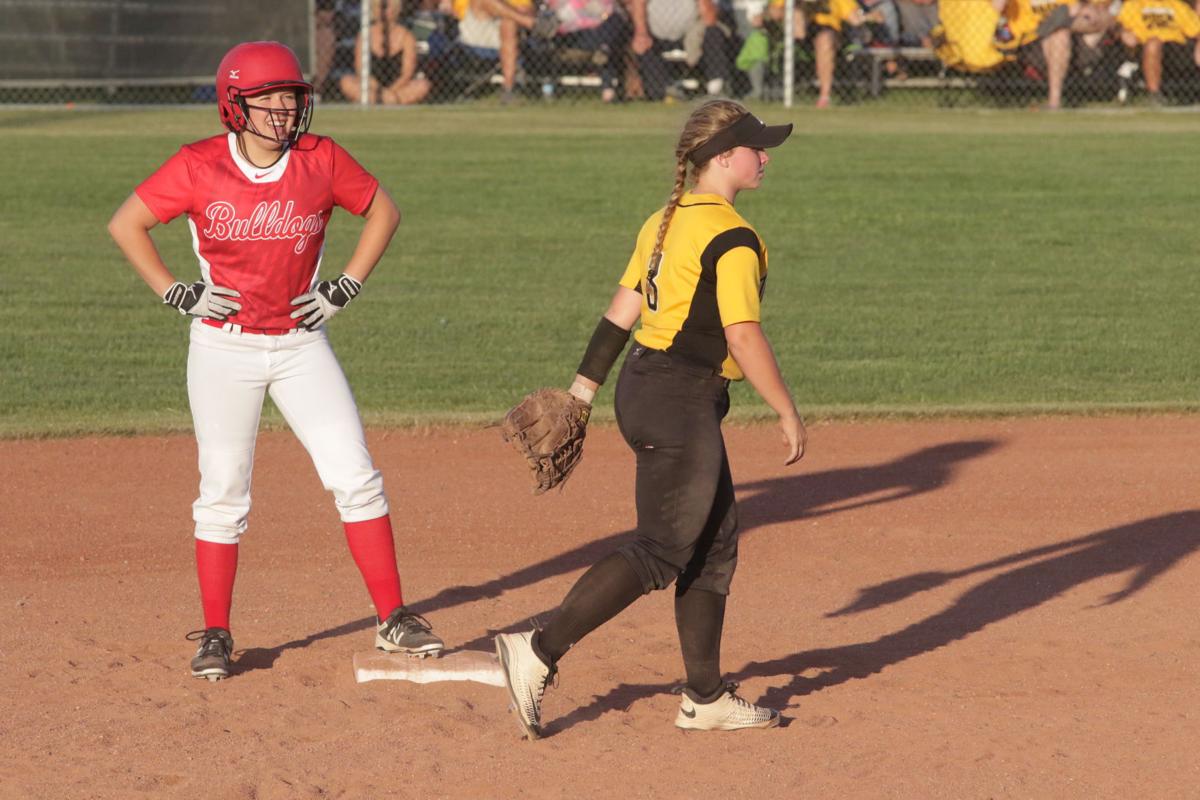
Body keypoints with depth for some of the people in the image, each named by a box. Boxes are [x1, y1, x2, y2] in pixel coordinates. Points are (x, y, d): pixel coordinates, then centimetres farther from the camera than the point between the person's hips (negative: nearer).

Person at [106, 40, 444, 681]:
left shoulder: (320, 160, -5)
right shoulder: (199, 167, -10)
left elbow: (382, 210, 9)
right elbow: (125, 224, -3)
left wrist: (345, 287, 1)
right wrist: (176, 293, -8)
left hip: (302, 345, 2)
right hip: (223, 348, -2)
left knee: (355, 477, -3)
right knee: (222, 492, 1)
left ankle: (393, 619, 6)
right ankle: (215, 635, 12)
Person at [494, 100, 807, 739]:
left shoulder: (664, 223, 12)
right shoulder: (732, 239, -15)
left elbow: (621, 310, 14)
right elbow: (743, 337, -20)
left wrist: (582, 391, 16)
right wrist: (787, 414, -13)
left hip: (643, 390, 10)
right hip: (683, 400, -10)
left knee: (714, 544, 15)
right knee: (660, 552, -9)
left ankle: (705, 698, 18)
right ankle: (540, 652, -15)